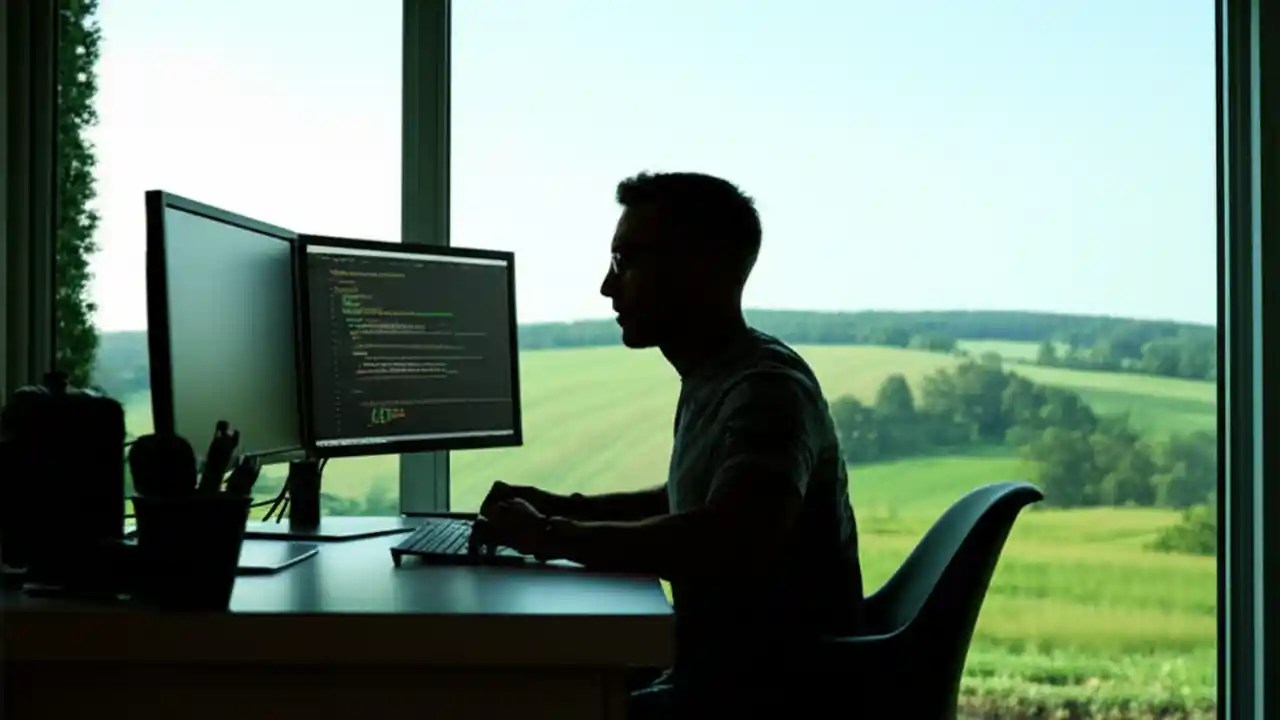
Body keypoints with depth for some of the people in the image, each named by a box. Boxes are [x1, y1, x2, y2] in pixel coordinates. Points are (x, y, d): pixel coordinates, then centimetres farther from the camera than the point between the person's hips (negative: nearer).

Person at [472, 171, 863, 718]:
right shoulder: (714, 380, 10)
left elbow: (729, 542, -35)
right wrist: (566, 509, 13)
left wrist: (550, 536, -23)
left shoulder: (767, 389, -18)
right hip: (719, 675, 9)